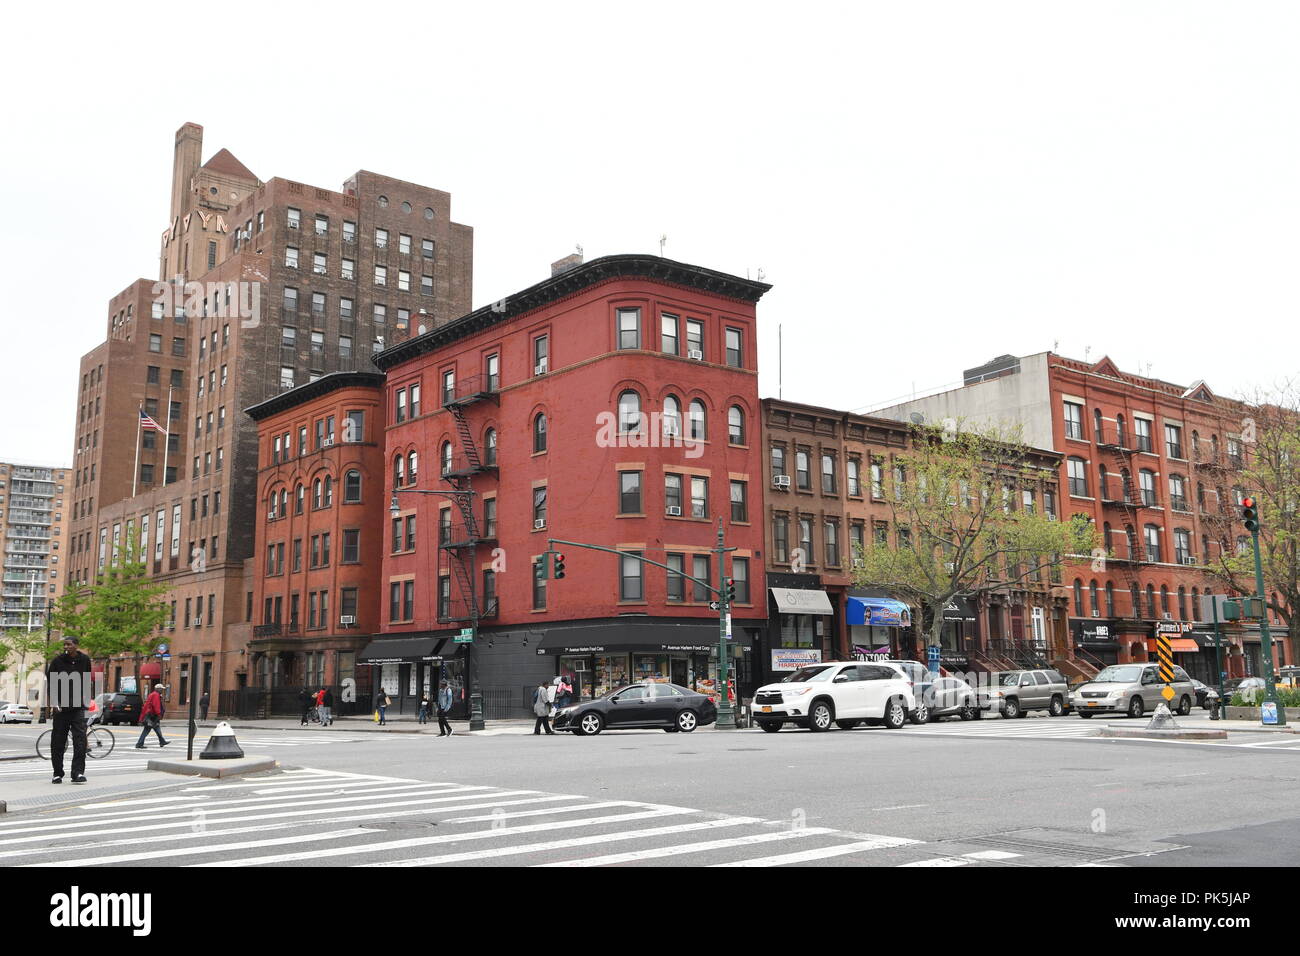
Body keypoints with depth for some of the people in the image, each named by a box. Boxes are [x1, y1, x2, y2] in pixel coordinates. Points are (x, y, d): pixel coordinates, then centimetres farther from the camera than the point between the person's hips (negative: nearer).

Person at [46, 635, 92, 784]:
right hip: (60, 707, 0)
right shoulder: (57, 661, -1)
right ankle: (57, 773, 17)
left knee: (80, 739, -11)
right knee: (58, 741, 5)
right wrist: (52, 702, -11)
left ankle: (78, 772, -12)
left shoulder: (85, 660, 5)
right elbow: (49, 683, 0)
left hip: (78, 707, 0)